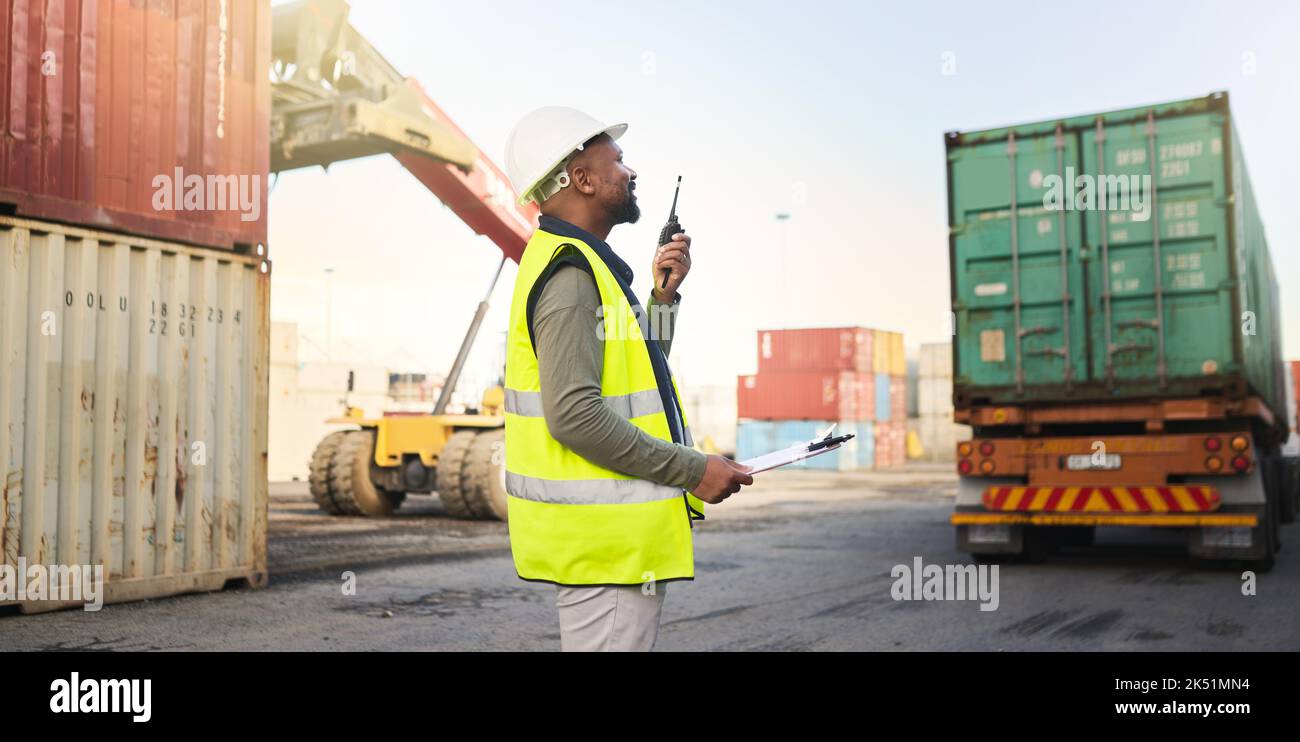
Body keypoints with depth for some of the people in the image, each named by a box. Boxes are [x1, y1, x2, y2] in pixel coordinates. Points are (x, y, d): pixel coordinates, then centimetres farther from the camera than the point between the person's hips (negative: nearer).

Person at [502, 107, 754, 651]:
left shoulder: (576, 262, 17)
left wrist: (663, 296, 10)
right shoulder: (569, 272, -17)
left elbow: (637, 374, 22)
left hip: (609, 535, 11)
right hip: (602, 538, -11)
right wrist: (691, 470, -21)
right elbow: (574, 414, -27)